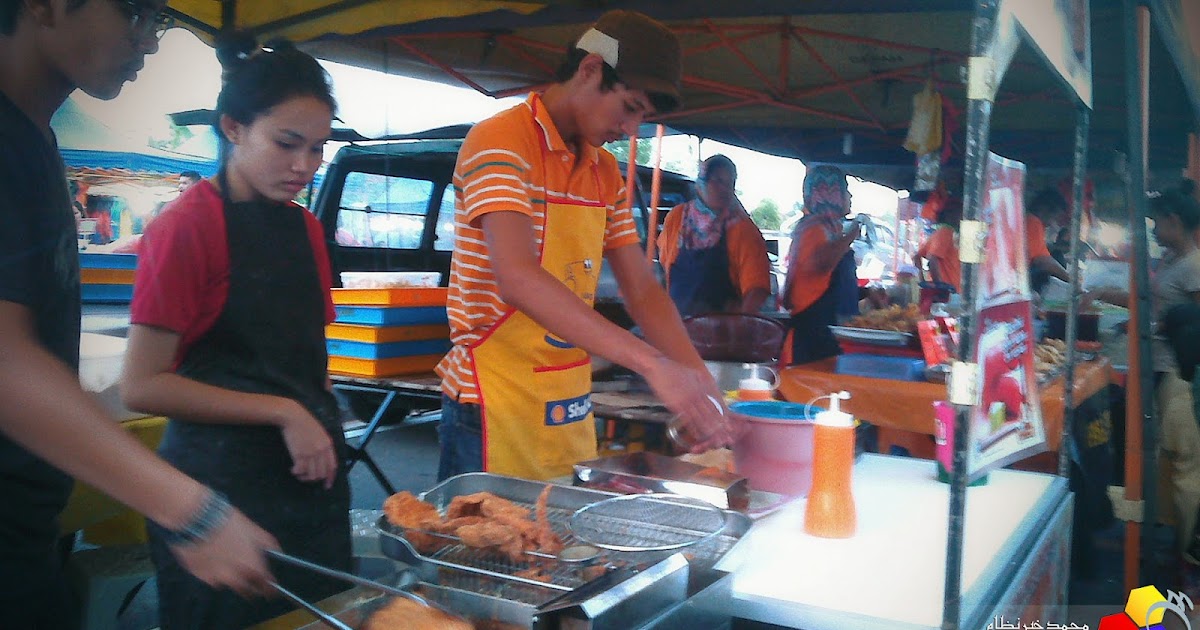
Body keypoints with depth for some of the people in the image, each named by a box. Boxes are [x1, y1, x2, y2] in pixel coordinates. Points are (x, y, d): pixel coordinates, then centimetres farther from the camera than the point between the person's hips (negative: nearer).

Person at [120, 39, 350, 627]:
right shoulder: (188, 225, -11)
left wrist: (323, 426, 1)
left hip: (312, 473, 7)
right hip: (223, 484, -6)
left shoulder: (305, 227, 9)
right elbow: (141, 386, -15)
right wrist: (283, 413, -18)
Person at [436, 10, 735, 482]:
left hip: (572, 409, 7)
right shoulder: (500, 140, -14)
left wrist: (698, 381, -7)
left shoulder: (606, 172, 10)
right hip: (495, 412, -7)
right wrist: (652, 364, -33)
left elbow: (642, 289, 8)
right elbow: (517, 279, -28)